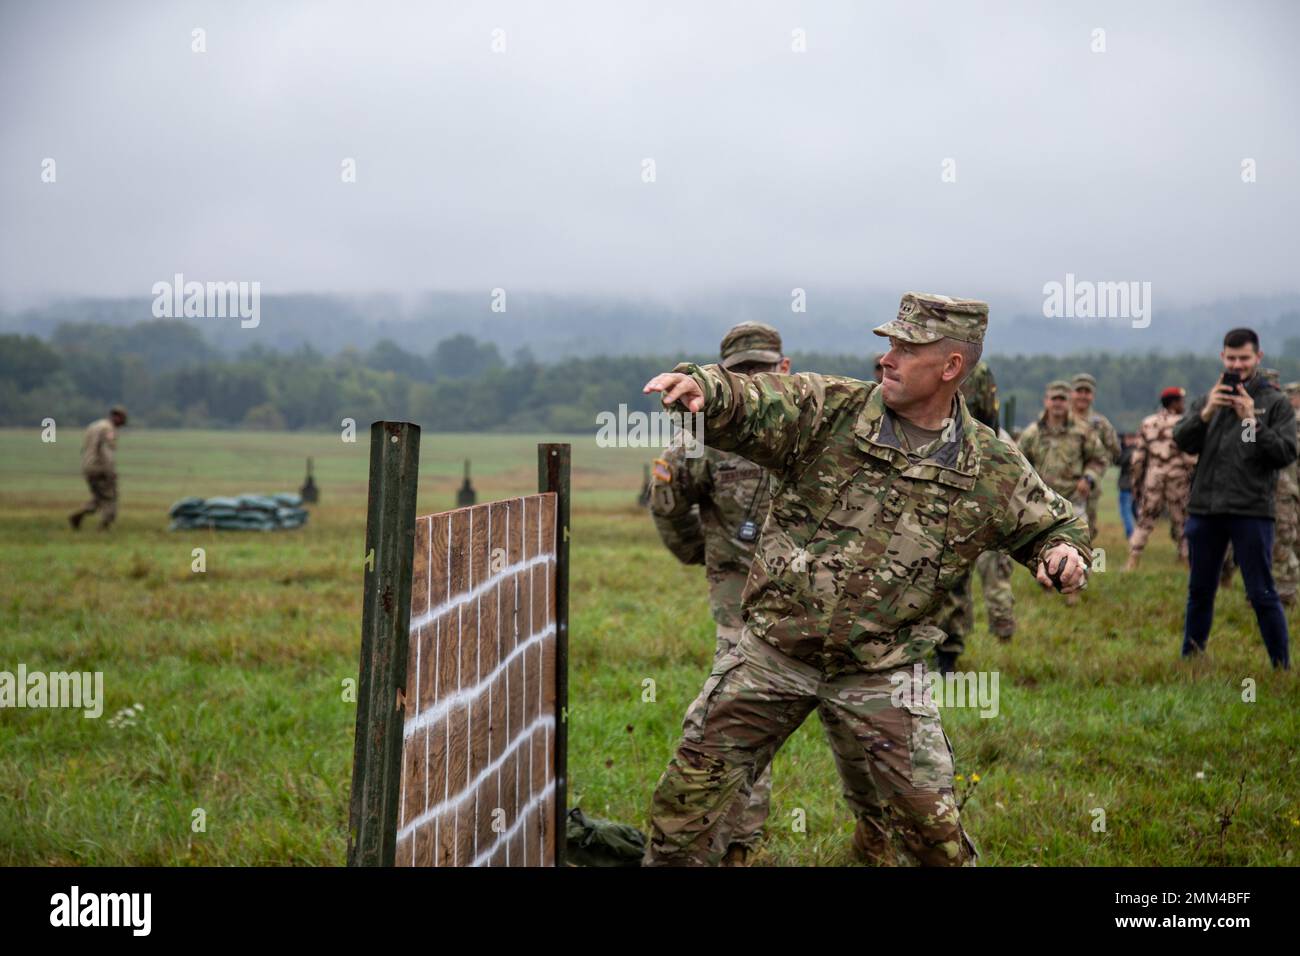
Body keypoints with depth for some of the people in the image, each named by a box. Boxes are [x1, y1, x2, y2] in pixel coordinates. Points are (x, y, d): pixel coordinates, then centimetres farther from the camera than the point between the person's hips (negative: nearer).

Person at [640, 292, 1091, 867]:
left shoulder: (993, 470, -2)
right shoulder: (829, 410, -5)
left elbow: (1052, 526, 12)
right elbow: (745, 408, -16)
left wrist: (1066, 552, -12)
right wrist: (703, 388, -39)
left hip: (880, 672, -1)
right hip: (773, 652, 1)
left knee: (928, 812, -2)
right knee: (695, 778, 7)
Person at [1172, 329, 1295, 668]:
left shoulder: (1276, 403, 4)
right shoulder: (1207, 400, 13)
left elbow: (1286, 454, -5)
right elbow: (1182, 440, 1)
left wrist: (1252, 421, -14)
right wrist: (1206, 413, -15)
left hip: (1251, 512, -4)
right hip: (1204, 509, 4)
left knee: (1262, 594, -4)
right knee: (1199, 591, 13)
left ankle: (1282, 666, 3)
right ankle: (1190, 659, 23)